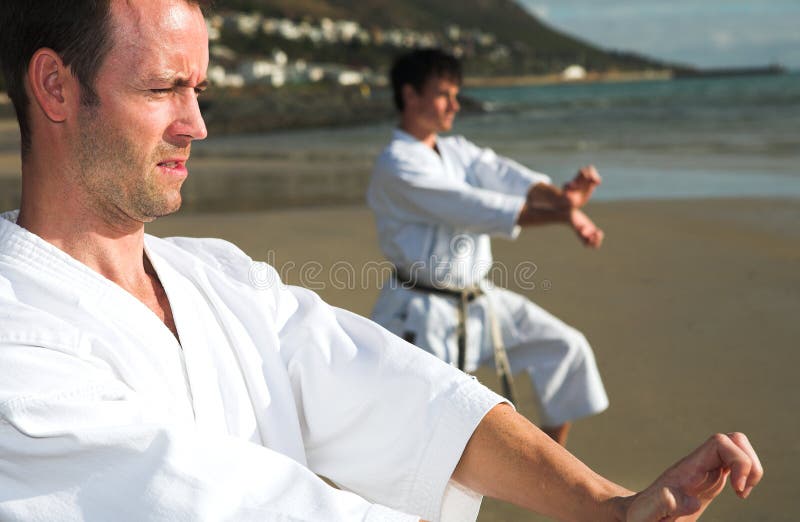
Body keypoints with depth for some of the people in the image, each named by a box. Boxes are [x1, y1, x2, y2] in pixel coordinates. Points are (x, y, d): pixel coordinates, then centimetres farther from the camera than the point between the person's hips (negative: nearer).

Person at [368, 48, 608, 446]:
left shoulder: (458, 151, 9)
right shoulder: (396, 167, -18)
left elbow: (508, 178, -9)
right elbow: (475, 207, -27)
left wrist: (563, 196, -30)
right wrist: (559, 215, -32)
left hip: (476, 302, 8)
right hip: (420, 314, -8)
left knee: (565, 347, 6)